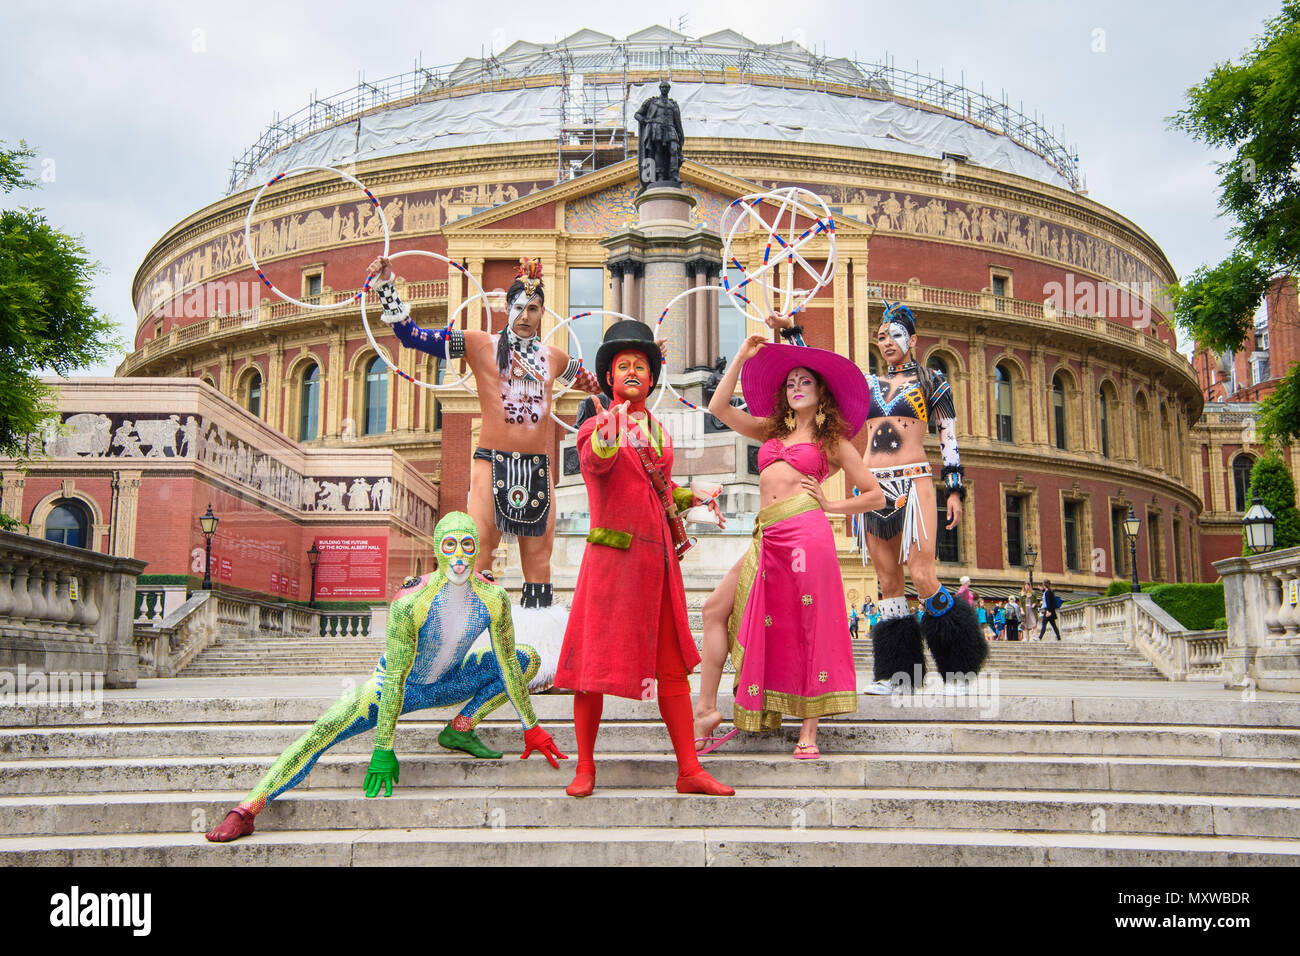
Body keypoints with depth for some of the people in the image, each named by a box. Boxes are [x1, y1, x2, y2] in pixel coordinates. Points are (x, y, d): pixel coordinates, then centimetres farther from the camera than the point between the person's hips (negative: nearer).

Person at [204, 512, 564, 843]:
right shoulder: (409, 603, -32)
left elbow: (508, 665, -9)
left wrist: (531, 727, -3)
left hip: (447, 684, 4)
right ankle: (247, 810, -22)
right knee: (324, 731, -24)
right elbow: (394, 679, -28)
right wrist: (383, 749, -25)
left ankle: (459, 729, -5)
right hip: (397, 686, -4)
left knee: (529, 659, -5)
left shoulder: (494, 598, -21)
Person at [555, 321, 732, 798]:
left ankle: (690, 771, 12)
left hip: (659, 561, 5)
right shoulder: (595, 427, -3)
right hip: (612, 558, -5)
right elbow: (595, 463, -28)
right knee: (593, 668, 1)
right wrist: (609, 436, -48)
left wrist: (691, 499, 14)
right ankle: (585, 767, 14)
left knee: (673, 667, 6)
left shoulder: (659, 434, 16)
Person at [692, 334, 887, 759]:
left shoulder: (833, 442, 13)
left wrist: (829, 505, 2)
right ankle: (706, 709, 1)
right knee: (715, 609, -3)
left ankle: (808, 731, 1)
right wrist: (742, 357, 17)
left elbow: (876, 495, 12)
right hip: (768, 539, 5)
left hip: (807, 532, -4)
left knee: (809, 628, -5)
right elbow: (719, 407, 14)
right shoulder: (770, 430, 23)